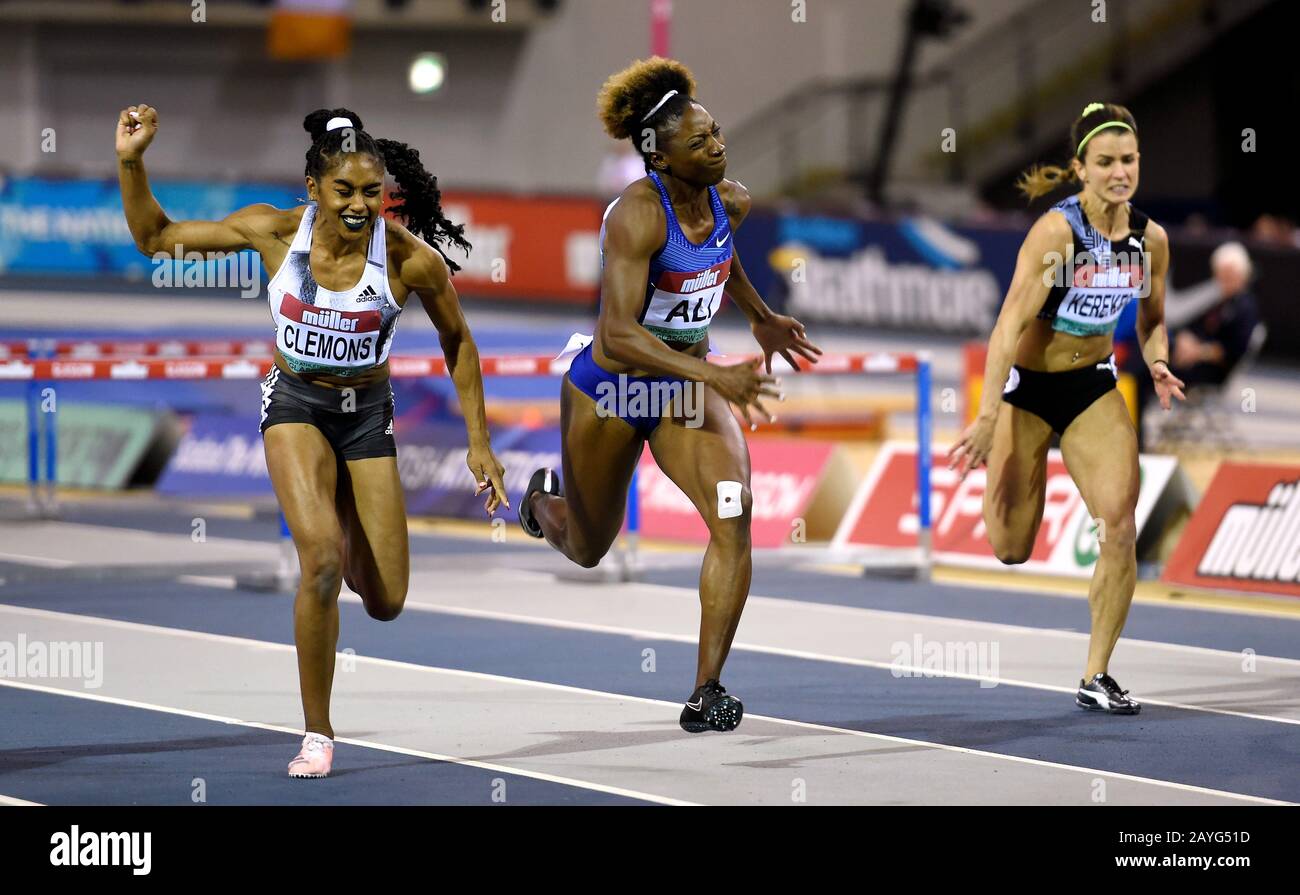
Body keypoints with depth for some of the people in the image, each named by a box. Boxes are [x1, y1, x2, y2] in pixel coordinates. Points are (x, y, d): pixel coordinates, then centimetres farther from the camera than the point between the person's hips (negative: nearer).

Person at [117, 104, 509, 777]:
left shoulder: (411, 259, -17)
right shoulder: (276, 232, -15)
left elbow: (457, 342, 1)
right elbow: (156, 240, -3)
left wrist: (479, 442, 2)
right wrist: (131, 162, -18)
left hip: (368, 415, 1)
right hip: (296, 404, -1)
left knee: (386, 603, 2)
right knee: (321, 557, -26)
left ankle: (345, 534, 41)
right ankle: (317, 736, -13)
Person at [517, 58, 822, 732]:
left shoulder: (730, 201, -6)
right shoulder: (636, 214, -27)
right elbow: (619, 333, -33)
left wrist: (761, 319, 25)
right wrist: (717, 377, -40)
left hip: (686, 387, 5)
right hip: (609, 390, -4)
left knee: (732, 514, -22)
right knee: (588, 550, 16)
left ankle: (707, 693, -19)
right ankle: (543, 498, 55)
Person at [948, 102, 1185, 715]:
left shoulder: (1151, 238, -3)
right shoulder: (1056, 231, -20)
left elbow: (1151, 320, 15)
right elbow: (1010, 324, -23)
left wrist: (1158, 364, -7)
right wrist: (987, 416, -29)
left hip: (1093, 387, 4)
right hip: (1026, 386, -4)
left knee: (1120, 526, -15)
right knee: (1011, 551, 0)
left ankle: (1096, 677, -4)